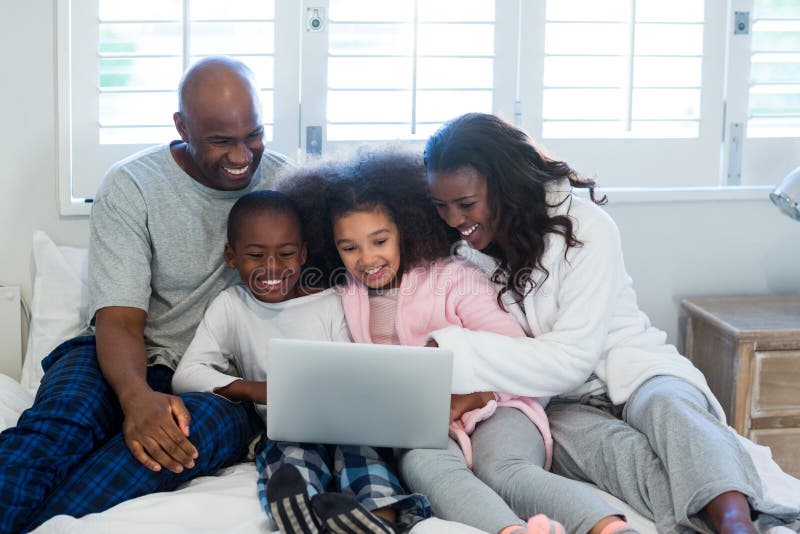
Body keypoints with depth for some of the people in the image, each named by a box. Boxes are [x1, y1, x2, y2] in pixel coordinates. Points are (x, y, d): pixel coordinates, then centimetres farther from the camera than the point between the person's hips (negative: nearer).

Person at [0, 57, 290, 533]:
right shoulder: (130, 187, -4)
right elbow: (119, 321, -12)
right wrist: (137, 395, -35)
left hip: (236, 382, 1)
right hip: (142, 366, -1)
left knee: (210, 422, -36)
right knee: (59, 419, -35)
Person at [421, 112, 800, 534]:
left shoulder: (584, 227, -10)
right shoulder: (459, 252, 5)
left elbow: (573, 358, -17)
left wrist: (451, 352, -24)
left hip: (630, 370, -2)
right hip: (556, 404, 2)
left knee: (666, 405, -37)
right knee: (606, 444, -34)